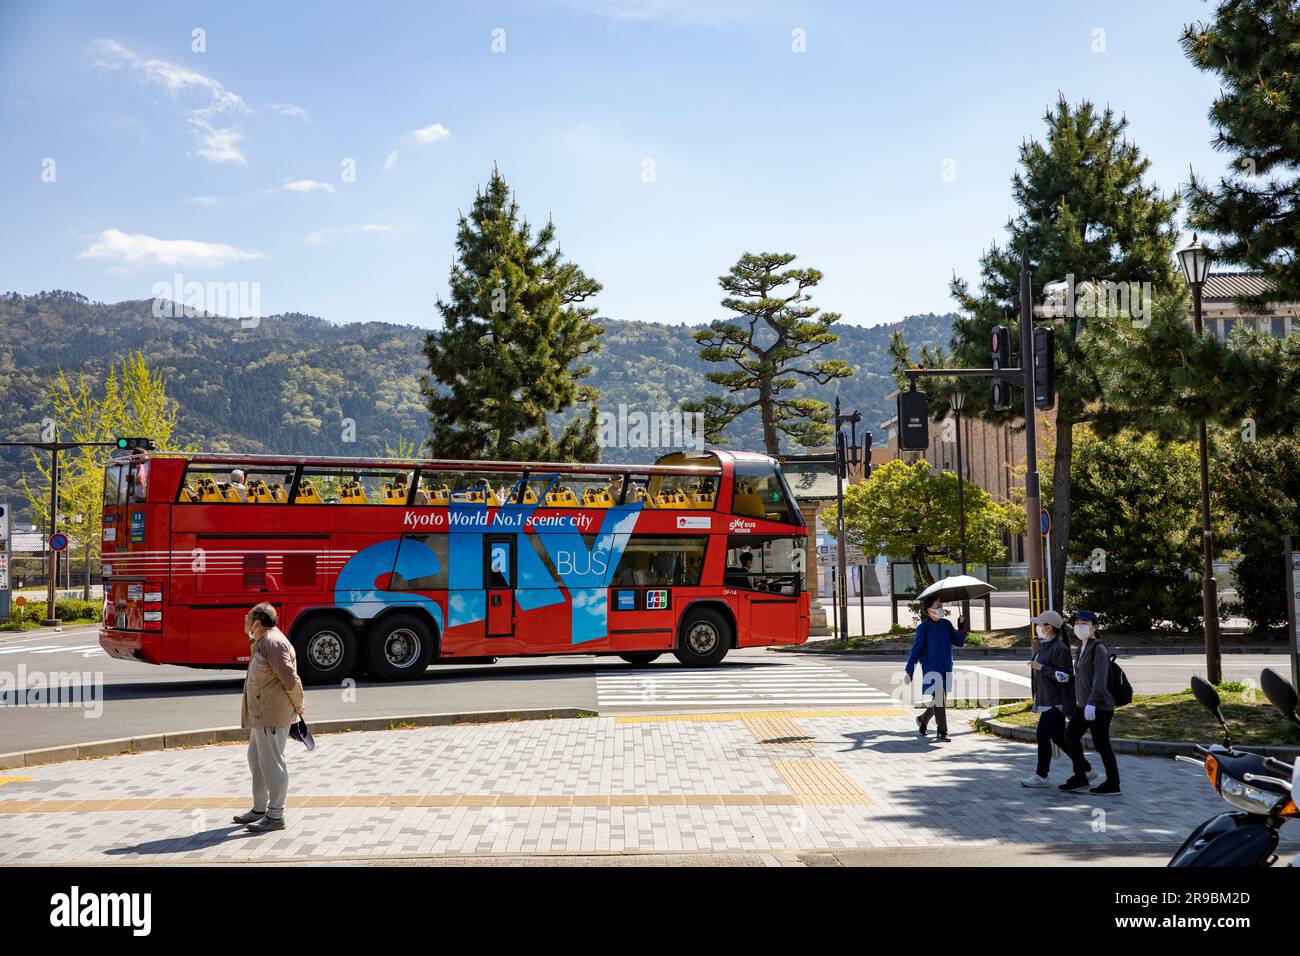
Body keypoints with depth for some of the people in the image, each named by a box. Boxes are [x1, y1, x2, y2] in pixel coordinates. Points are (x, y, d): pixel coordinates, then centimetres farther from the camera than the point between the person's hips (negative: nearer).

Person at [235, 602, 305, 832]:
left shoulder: (273, 642, -18)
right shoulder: (262, 642, 16)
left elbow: (289, 678, -23)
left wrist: (297, 705, -12)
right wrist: (250, 634, 23)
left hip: (272, 716, -11)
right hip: (261, 716, 11)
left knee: (272, 764, -5)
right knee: (256, 760, 21)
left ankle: (275, 817, 1)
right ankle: (260, 809, 33)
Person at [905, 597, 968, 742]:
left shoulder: (946, 624, 7)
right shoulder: (924, 627, -8)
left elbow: (958, 642, 9)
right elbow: (916, 649, -7)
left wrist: (962, 627, -6)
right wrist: (909, 671, -8)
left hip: (946, 669, 6)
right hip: (931, 669, -6)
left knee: (941, 700, 12)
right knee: (939, 700, -10)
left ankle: (922, 720, 35)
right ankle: (941, 733, -5)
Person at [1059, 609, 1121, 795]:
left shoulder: (1099, 648, -14)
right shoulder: (1082, 649, 14)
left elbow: (1100, 679, -24)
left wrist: (1091, 703, -30)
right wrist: (1079, 702, 24)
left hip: (1099, 706, -9)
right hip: (1083, 705, 9)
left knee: (1101, 744, -1)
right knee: (1071, 736, 7)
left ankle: (1113, 785, 10)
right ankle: (1080, 777, 19)